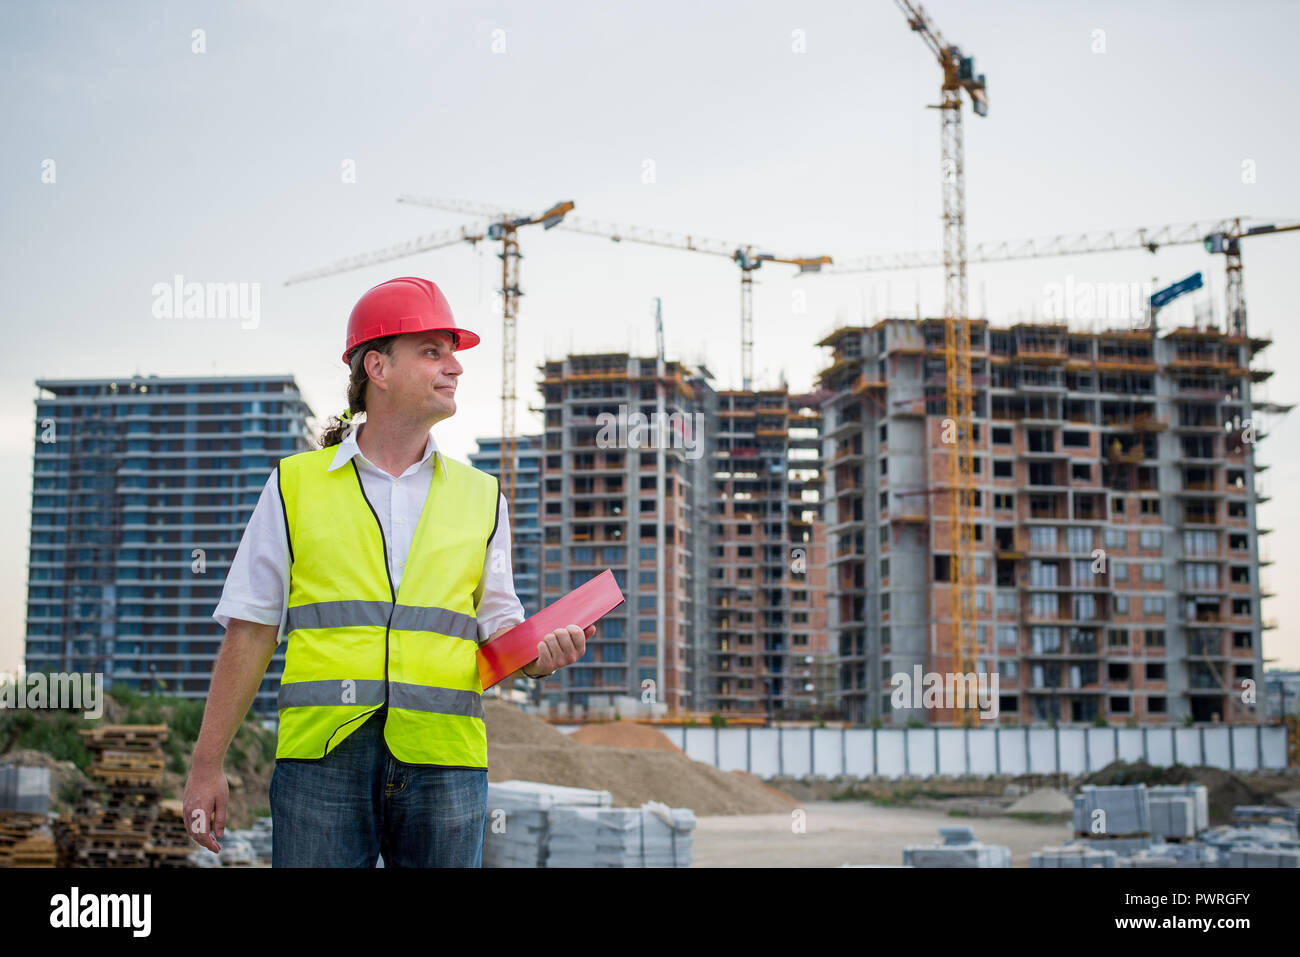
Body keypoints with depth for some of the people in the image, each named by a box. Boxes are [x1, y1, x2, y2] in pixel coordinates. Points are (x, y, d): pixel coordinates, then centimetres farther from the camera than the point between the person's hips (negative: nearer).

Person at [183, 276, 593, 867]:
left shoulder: (480, 497, 15)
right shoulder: (296, 484, 9)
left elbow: (497, 628, 14)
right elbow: (250, 631, 7)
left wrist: (540, 655, -9)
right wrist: (207, 766, 3)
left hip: (445, 762, 2)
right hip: (322, 757, -2)